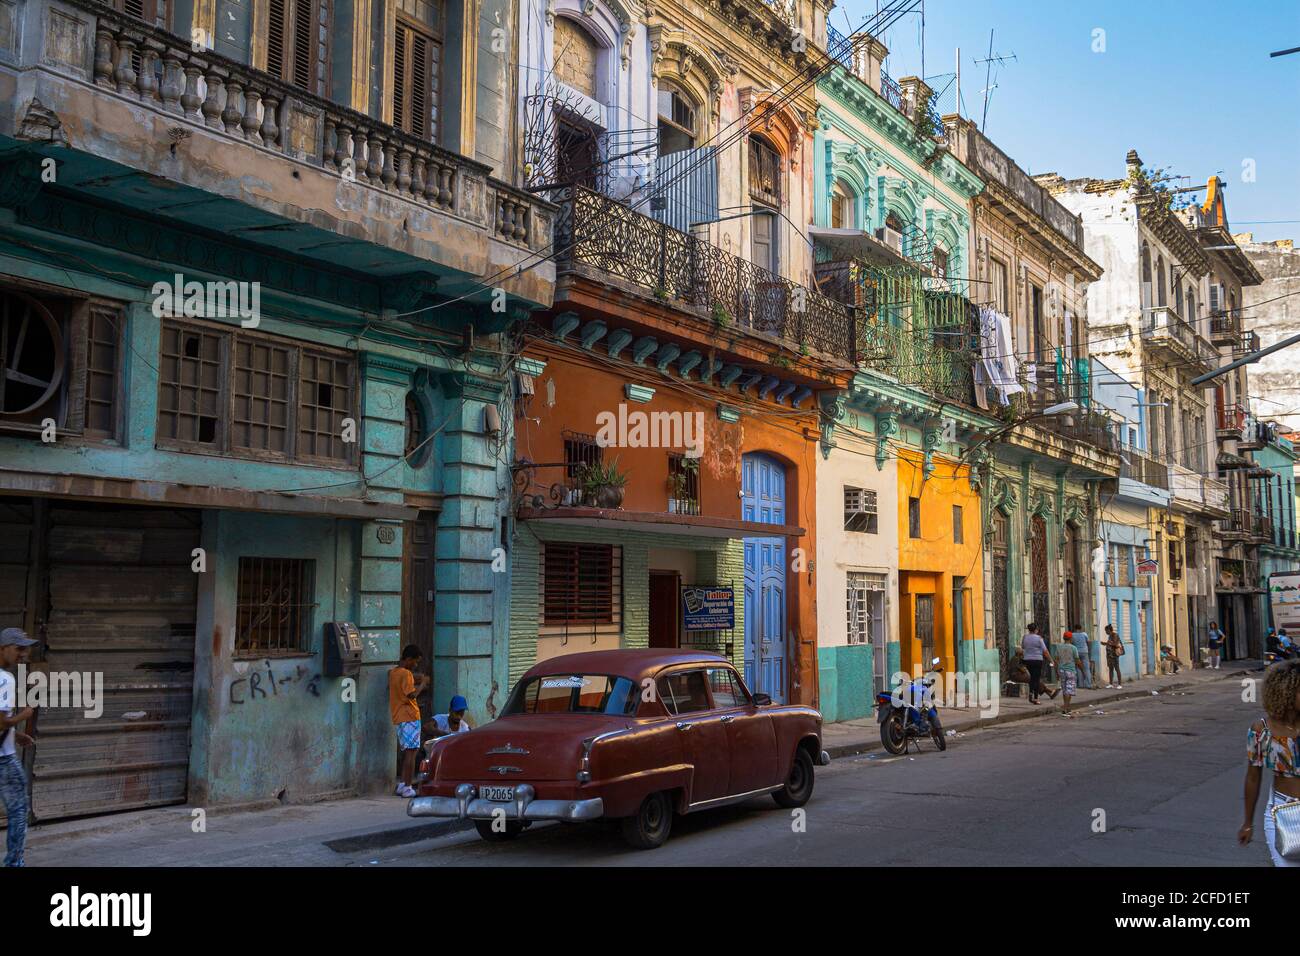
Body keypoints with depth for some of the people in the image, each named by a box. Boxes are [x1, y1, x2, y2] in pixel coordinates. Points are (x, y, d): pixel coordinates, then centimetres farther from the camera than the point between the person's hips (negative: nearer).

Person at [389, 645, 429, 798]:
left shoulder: (393, 672, 14)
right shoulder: (406, 674, -14)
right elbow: (411, 694, -20)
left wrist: (417, 679, 12)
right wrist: (423, 684, -7)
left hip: (398, 717, 9)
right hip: (409, 716, -9)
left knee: (407, 751, 15)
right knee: (412, 752, -7)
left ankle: (402, 785, 17)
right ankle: (407, 788, -8)